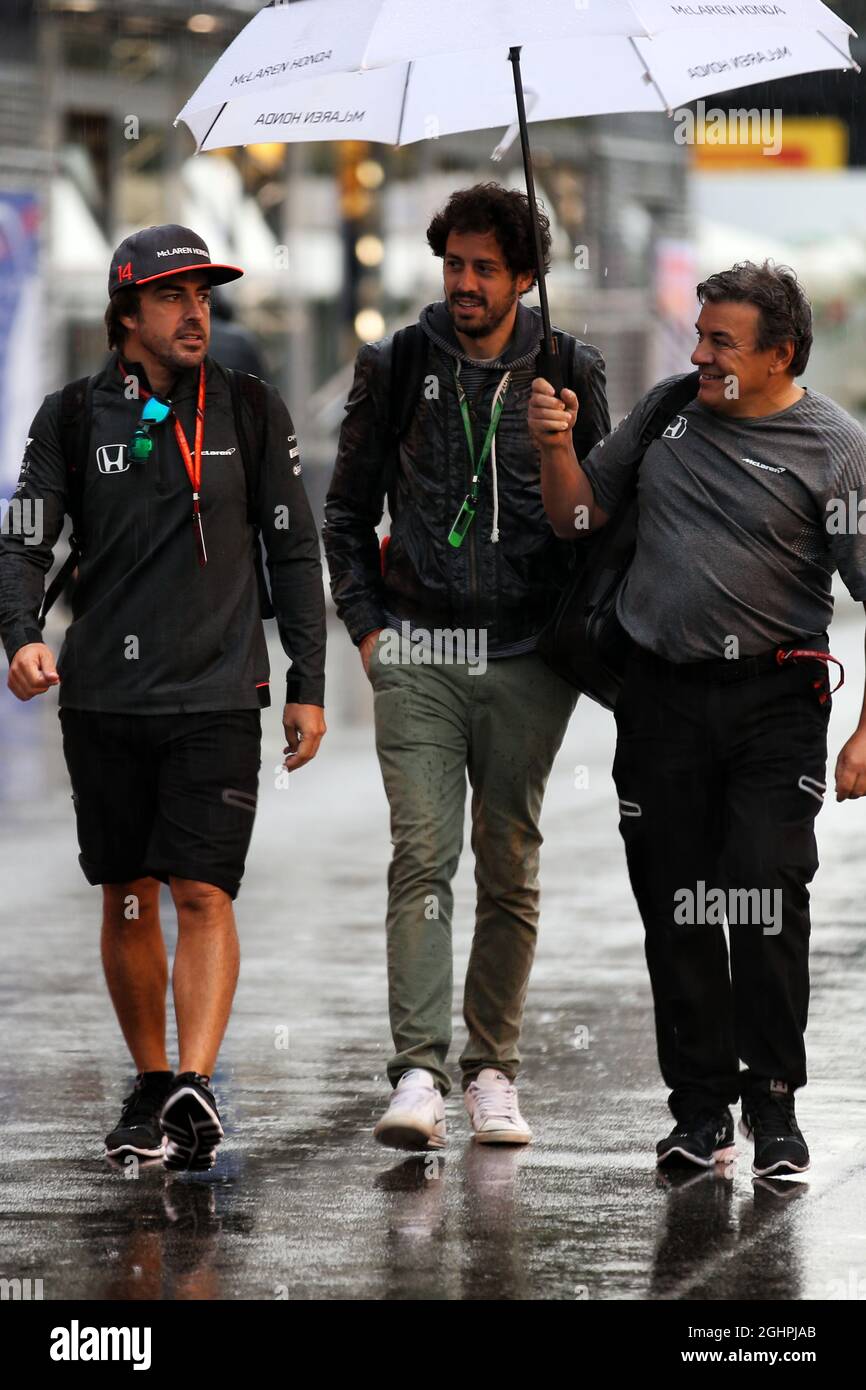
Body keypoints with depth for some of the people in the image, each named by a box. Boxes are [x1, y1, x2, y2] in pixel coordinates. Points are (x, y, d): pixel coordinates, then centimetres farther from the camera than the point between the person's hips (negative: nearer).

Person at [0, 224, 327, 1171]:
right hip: (104, 698, 2)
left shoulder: (252, 412, 4)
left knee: (203, 895, -13)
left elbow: (293, 551, 9)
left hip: (216, 695, -2)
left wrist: (308, 685, 5)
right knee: (127, 900, 9)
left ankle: (194, 1086, -20)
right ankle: (150, 1086, 21)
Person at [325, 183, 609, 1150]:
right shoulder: (396, 368, 5)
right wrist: (366, 623, 4)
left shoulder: (569, 375, 4)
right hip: (418, 655, -1)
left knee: (509, 868, 5)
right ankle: (418, 1074, -18)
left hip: (527, 657, 1)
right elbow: (346, 509, 12)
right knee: (423, 855, -12)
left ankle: (493, 1069, 14)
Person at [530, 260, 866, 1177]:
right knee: (673, 910, 5)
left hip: (774, 698, -4)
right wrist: (557, 448, -1)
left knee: (768, 903, -11)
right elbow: (578, 517, 19)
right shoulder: (669, 411, 8)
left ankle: (773, 1105, 2)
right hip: (661, 696, 4)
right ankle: (700, 1107, 14)